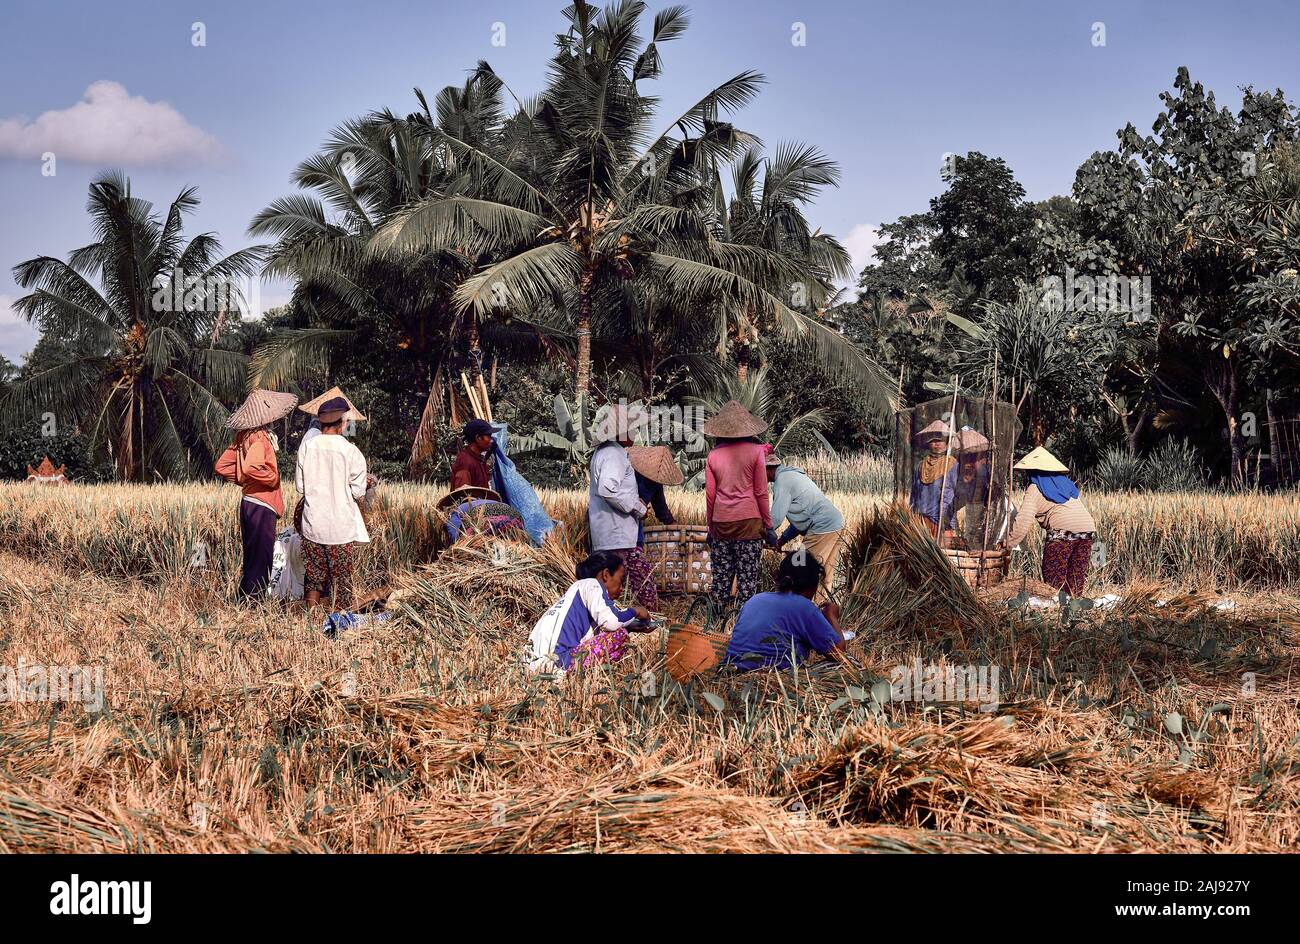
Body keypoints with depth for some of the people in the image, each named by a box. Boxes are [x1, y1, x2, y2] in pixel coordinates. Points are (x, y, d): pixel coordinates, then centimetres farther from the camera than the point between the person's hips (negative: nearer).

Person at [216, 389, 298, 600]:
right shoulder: (259, 437, -16)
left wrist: (242, 480, 12)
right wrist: (272, 478, -18)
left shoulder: (244, 436, 10)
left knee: (251, 560, 16)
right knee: (261, 562, -4)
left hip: (248, 502, 9)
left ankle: (244, 601, 21)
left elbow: (222, 466, 12)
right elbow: (251, 467, -33)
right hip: (262, 506, -9)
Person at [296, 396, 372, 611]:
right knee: (342, 576, 7)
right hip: (341, 526, -3)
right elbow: (358, 492, -8)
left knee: (314, 572, 13)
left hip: (313, 522, 3)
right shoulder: (350, 451, -12)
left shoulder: (308, 447, -4)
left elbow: (300, 487, 3)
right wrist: (367, 482, 13)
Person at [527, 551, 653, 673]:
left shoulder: (578, 588, 26)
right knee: (619, 635, -7)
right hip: (557, 662, -10)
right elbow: (611, 621, -16)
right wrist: (635, 611, 2)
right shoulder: (592, 584, 0)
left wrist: (633, 627, 19)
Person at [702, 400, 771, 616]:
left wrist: (710, 525, 17)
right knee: (747, 575, 3)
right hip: (749, 521, -2)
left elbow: (710, 494, 7)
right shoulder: (755, 451, -4)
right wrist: (768, 523, 5)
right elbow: (761, 492, -3)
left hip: (720, 521, 2)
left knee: (721, 574, 10)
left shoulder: (713, 455, 3)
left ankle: (716, 614, 8)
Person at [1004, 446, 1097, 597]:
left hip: (1063, 530, -6)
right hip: (1088, 528, 6)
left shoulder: (1034, 490, 4)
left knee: (1053, 581, 1)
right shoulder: (1065, 483, 24)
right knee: (1076, 582, 13)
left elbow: (1023, 522, -5)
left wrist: (1008, 544, 2)